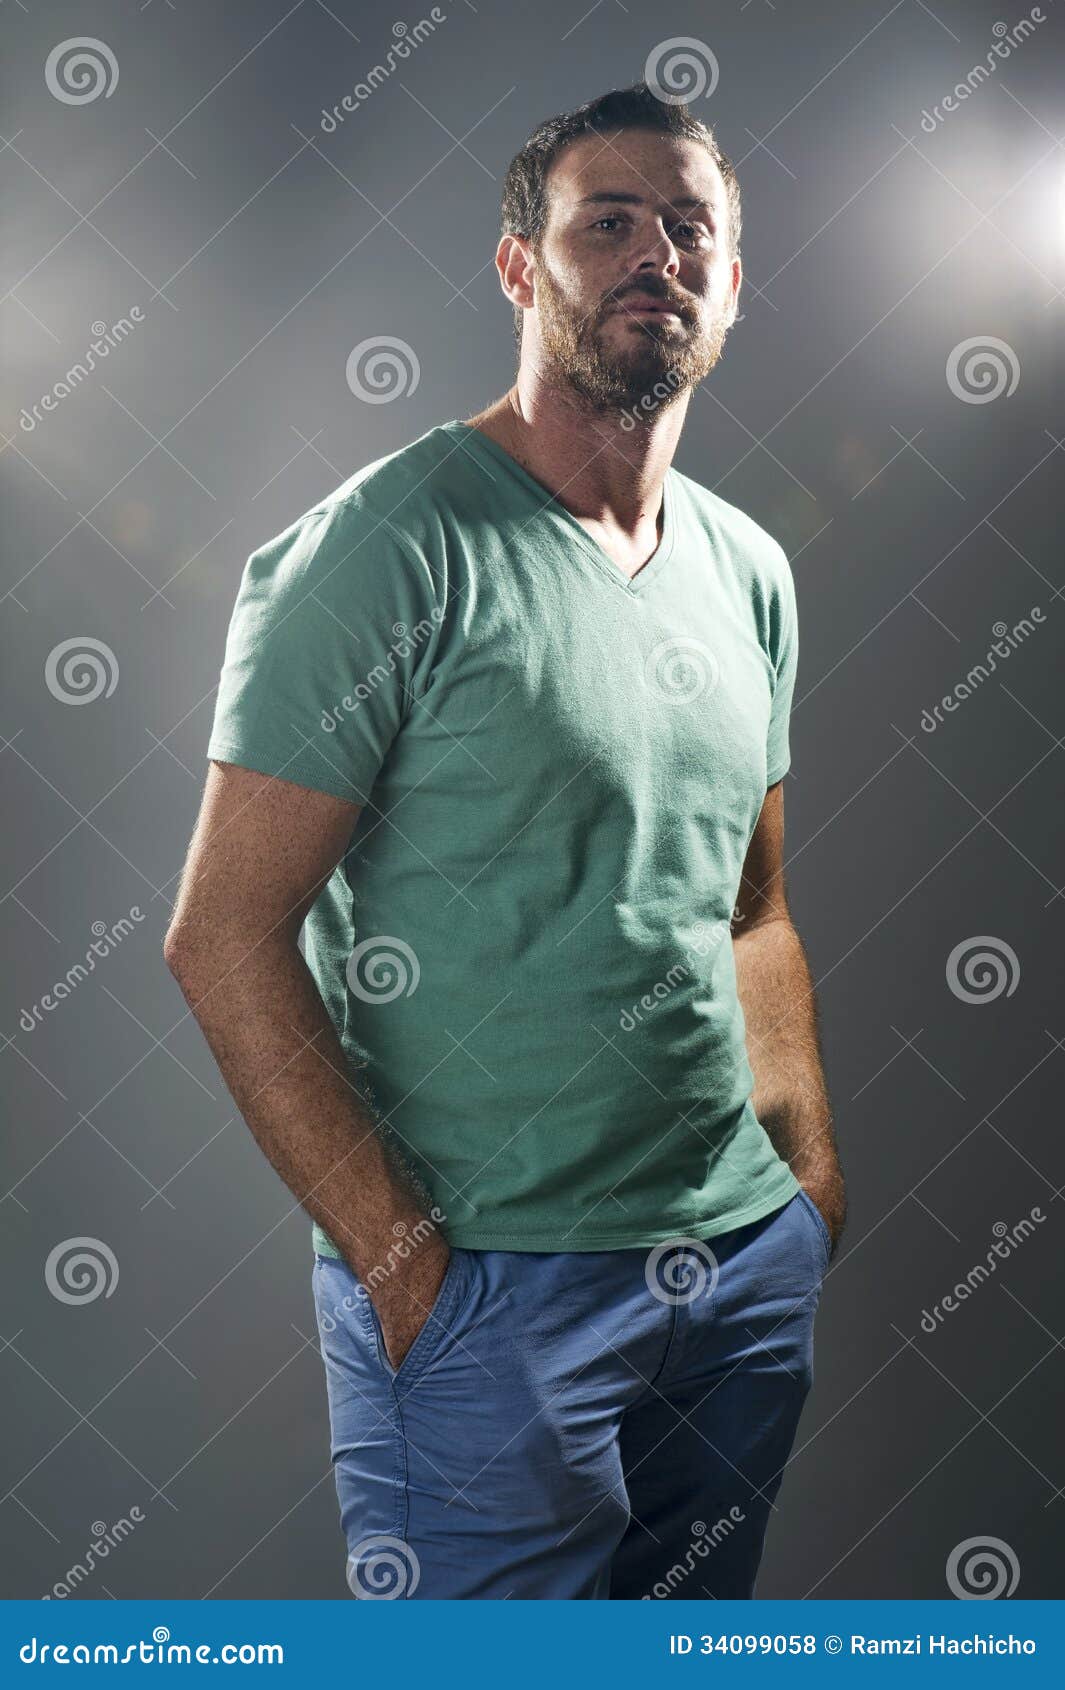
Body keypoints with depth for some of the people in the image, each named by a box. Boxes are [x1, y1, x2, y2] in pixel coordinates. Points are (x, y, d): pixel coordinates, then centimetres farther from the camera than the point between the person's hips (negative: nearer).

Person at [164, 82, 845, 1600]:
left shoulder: (750, 569, 9)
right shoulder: (390, 547, -12)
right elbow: (224, 936, -15)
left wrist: (814, 1181, 9)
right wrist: (406, 1260, -16)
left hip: (752, 1263, 7)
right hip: (492, 1289, -6)